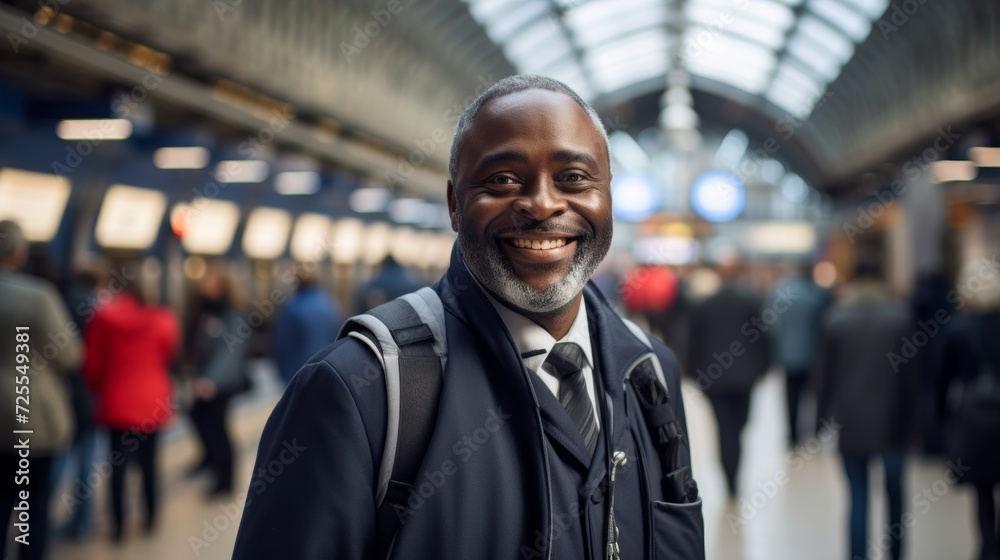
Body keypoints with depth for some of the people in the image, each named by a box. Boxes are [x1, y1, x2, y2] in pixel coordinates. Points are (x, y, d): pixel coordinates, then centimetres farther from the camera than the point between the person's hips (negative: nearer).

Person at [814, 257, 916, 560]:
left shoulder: (837, 316, -3)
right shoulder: (898, 315, -5)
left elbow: (824, 371, -1)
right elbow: (908, 368, -5)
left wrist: (823, 416, 7)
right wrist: (908, 417, 3)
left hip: (849, 421, 0)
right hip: (890, 419, 0)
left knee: (858, 495, 4)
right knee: (895, 489, 16)